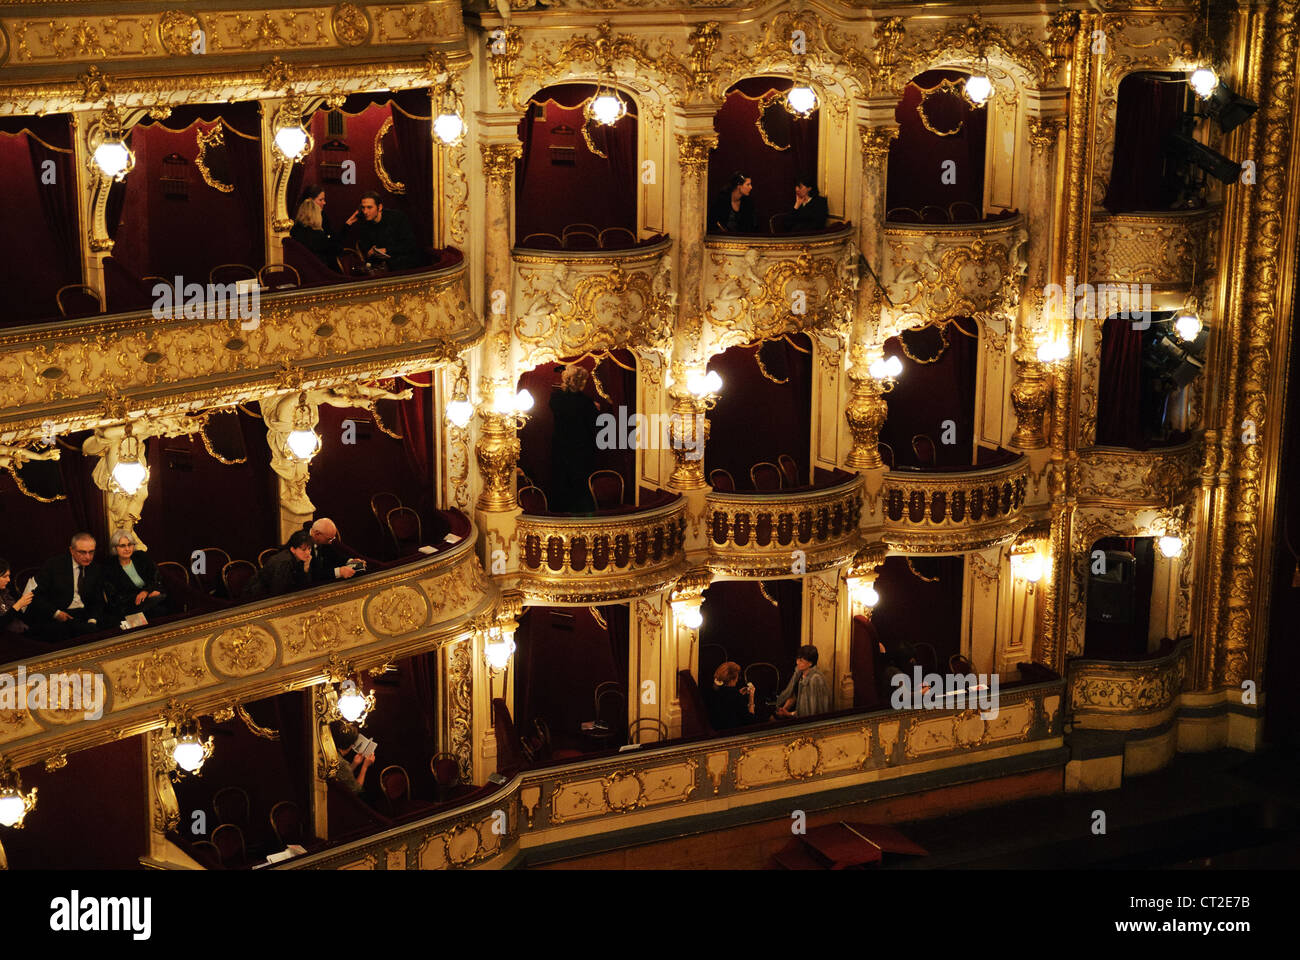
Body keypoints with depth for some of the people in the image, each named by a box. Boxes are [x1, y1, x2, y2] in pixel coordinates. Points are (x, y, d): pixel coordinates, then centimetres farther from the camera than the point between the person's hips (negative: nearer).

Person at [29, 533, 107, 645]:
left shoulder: (97, 569, 13)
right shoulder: (54, 564, 0)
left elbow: (98, 602, 16)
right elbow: (37, 595, -3)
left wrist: (92, 620, -5)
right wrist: (55, 613, -15)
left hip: (83, 615, 3)